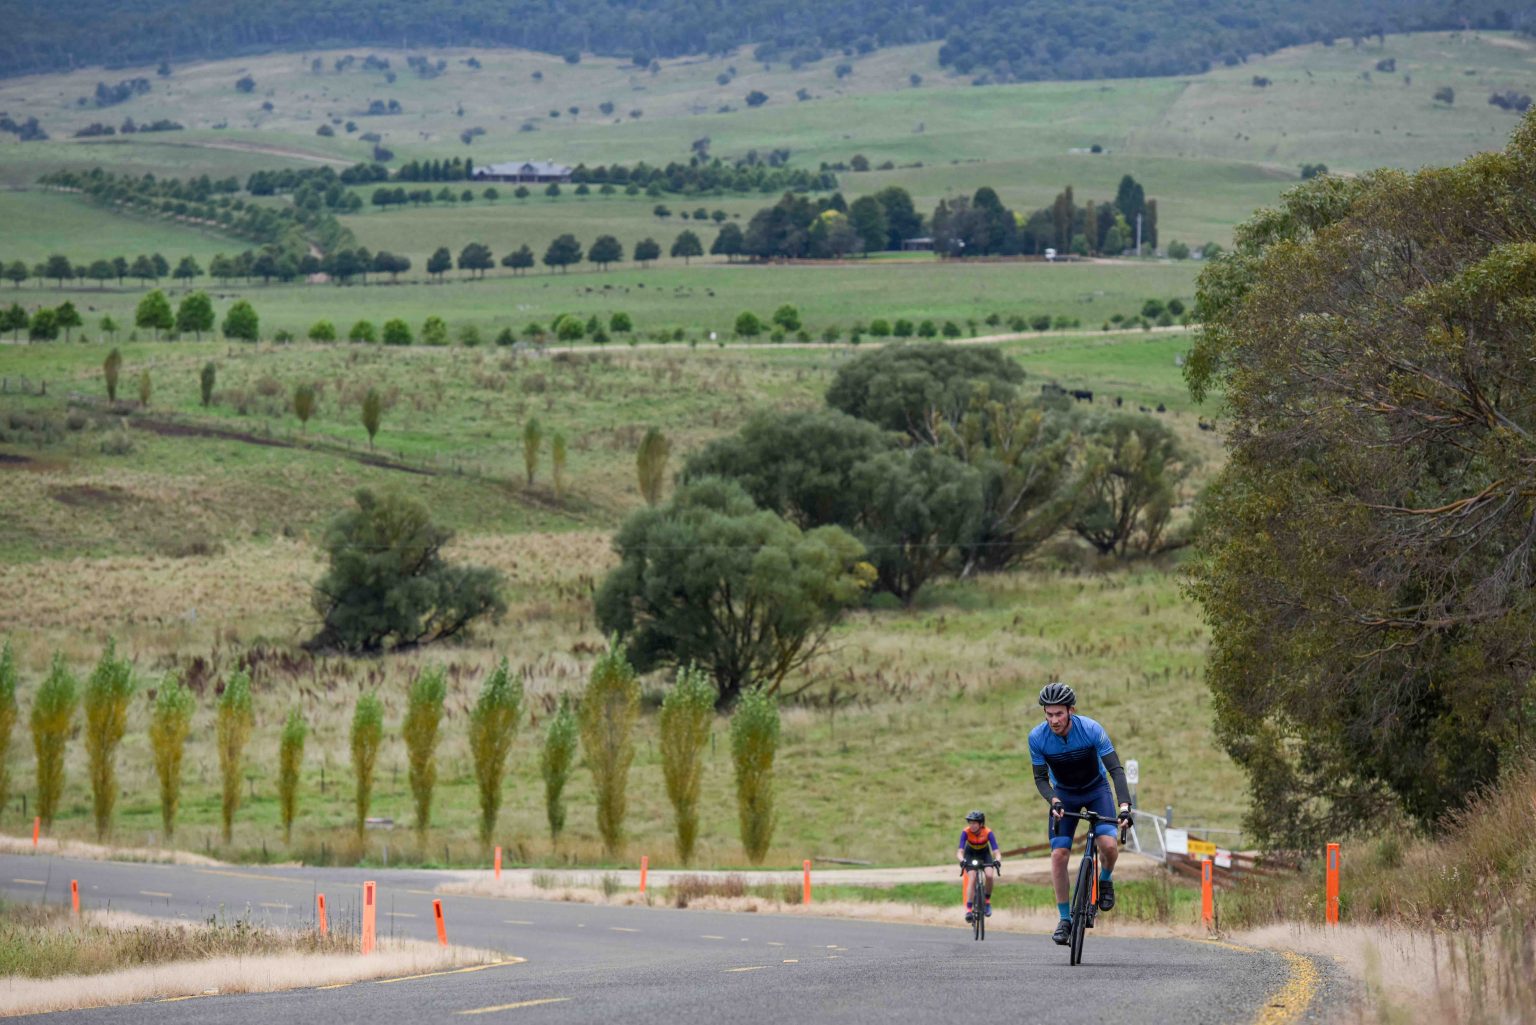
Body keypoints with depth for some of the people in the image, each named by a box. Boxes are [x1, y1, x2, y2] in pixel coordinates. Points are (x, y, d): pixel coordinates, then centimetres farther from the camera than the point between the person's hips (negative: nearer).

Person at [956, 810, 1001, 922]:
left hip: (984, 854, 0)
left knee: (989, 875, -24)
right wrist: (962, 861, -56)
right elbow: (960, 852, -35)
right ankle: (969, 910, -23)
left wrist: (997, 861, -56)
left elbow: (996, 851, -34)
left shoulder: (988, 833, -29)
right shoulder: (966, 832, -29)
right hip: (970, 854, 0)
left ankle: (987, 902, -1)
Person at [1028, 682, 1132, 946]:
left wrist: (1124, 805, -41)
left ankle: (1105, 880, 8)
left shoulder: (1091, 730, -28)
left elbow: (1116, 769, -28)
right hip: (1064, 795, 2)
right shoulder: (1037, 737, -23)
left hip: (1096, 790, -2)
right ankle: (1065, 919, -1)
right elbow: (1040, 778, -14)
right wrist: (1053, 802, -35)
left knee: (1109, 844, -25)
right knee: (1059, 854, -13)